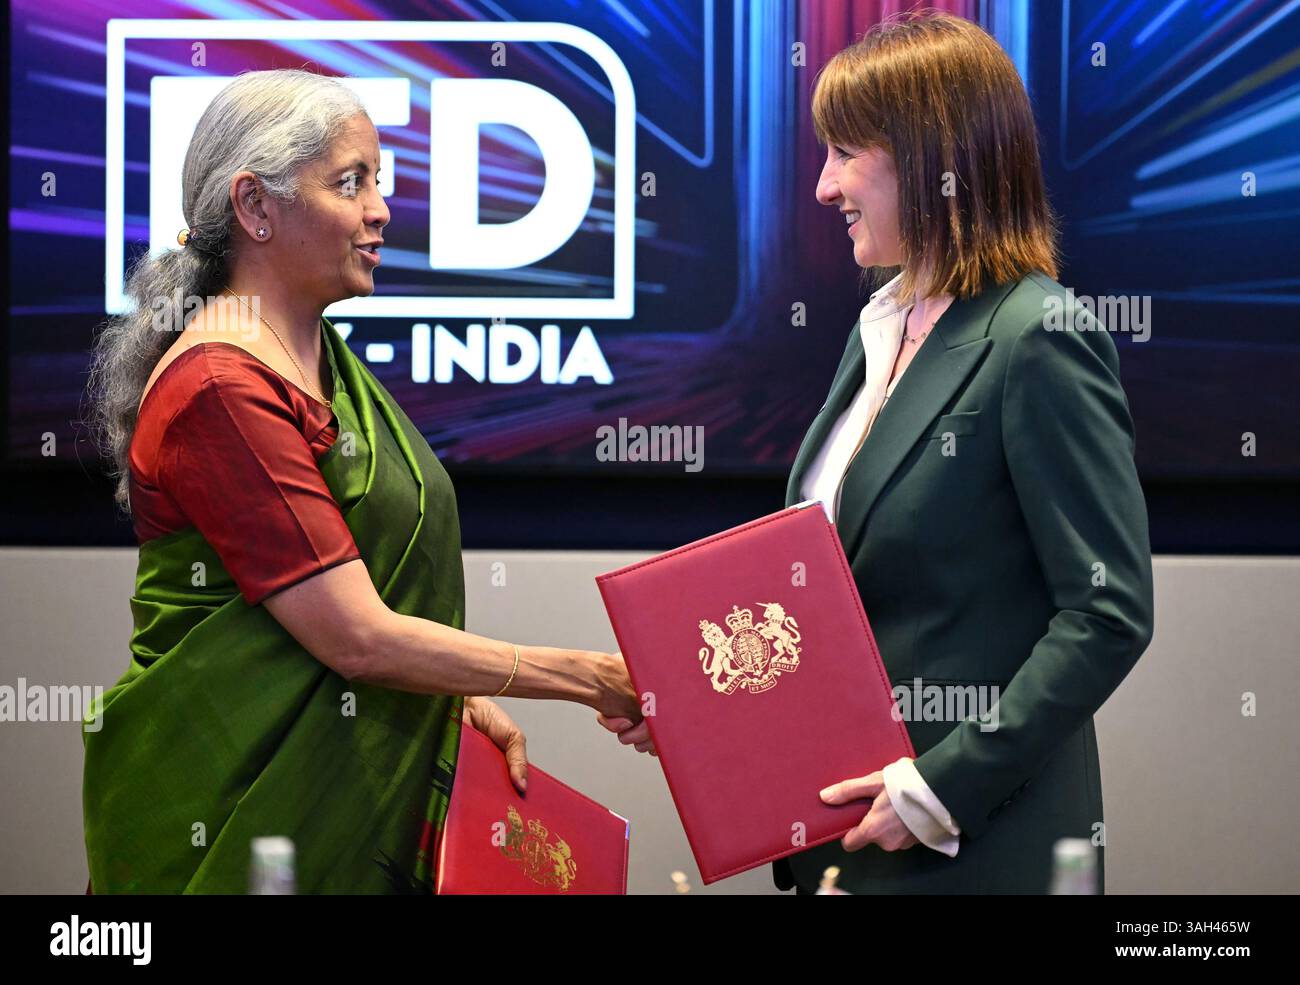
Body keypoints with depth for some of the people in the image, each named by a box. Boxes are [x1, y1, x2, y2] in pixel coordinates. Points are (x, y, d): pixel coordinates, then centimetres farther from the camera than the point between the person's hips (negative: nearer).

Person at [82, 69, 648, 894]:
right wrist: (588, 679, -17)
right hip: (232, 814, -9)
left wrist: (461, 702, 4)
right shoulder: (221, 391, -18)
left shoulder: (321, 360, 12)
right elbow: (359, 638, -21)